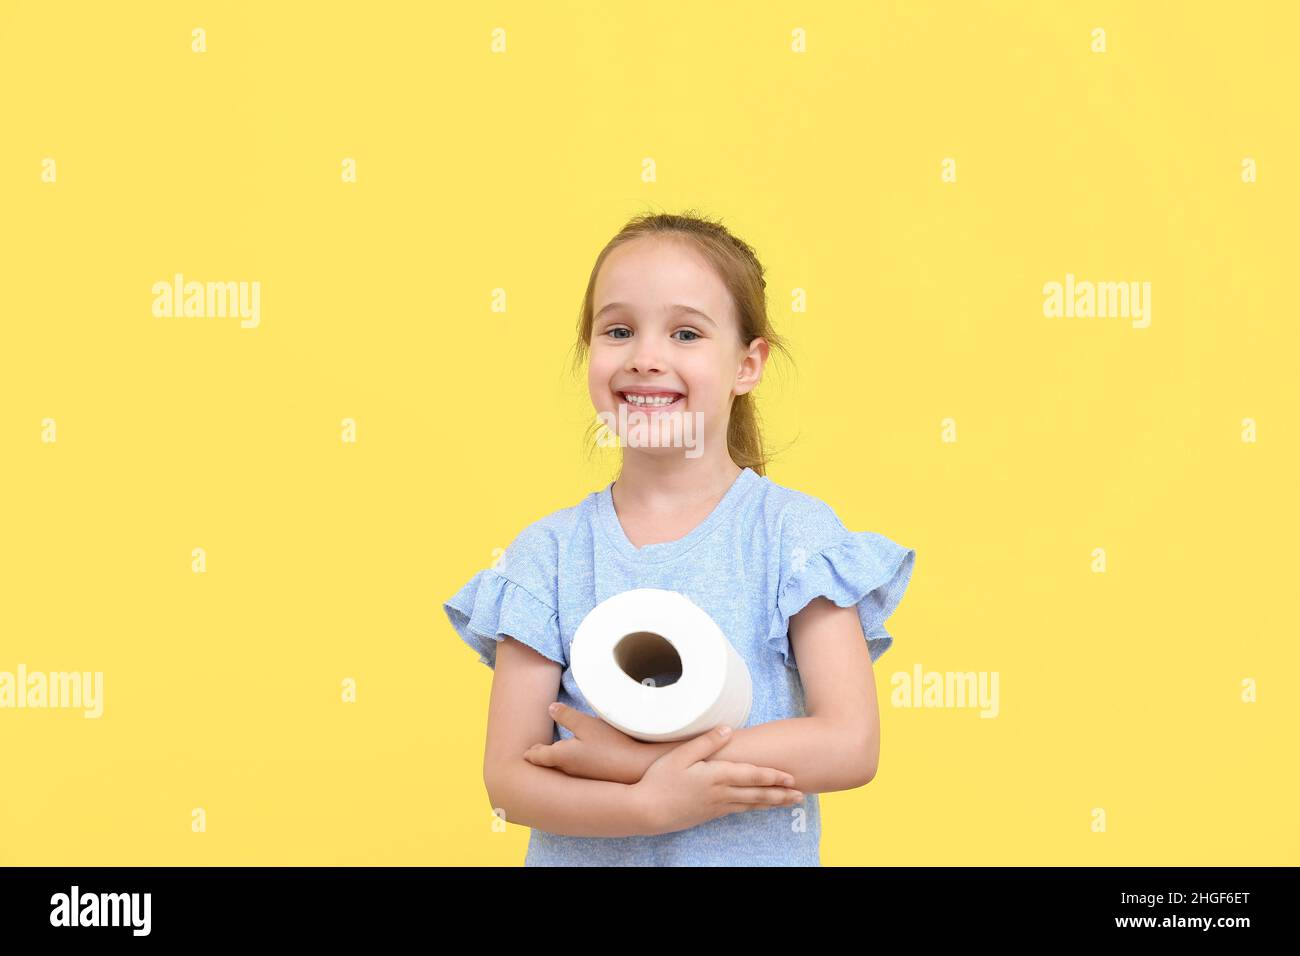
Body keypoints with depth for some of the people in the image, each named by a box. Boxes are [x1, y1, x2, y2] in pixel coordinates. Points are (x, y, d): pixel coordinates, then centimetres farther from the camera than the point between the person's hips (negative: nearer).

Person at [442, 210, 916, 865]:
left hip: (755, 854, -1)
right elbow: (507, 778, -9)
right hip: (584, 856, 1)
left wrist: (627, 756, -20)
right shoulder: (549, 552, -6)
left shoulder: (795, 530, -10)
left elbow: (851, 745, -18)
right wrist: (650, 803, -25)